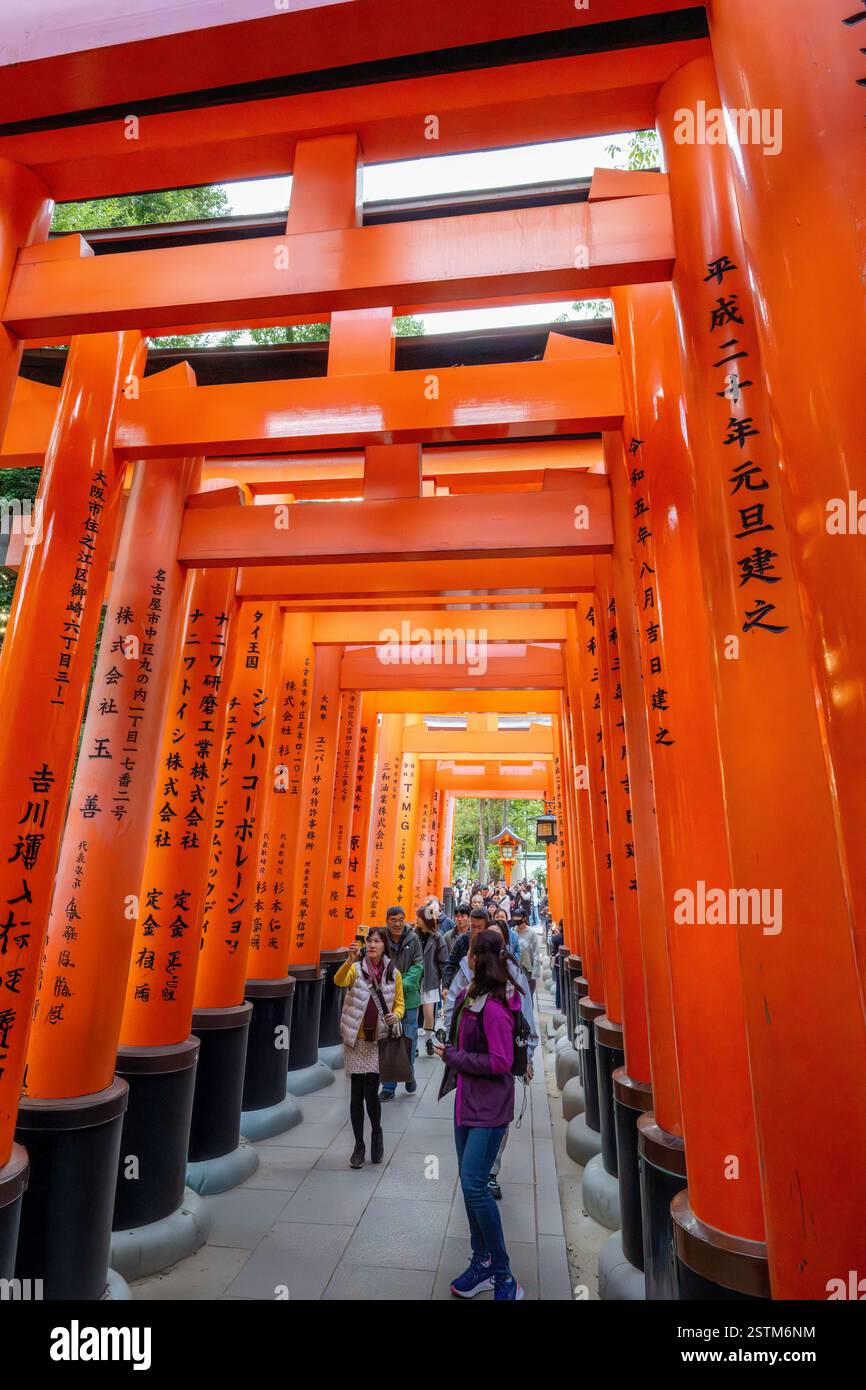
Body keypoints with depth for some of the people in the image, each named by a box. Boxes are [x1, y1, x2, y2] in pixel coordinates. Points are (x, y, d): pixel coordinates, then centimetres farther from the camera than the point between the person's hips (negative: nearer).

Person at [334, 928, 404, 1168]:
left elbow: (399, 1003, 7)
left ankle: (376, 1132, 25)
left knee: (371, 1093, -4)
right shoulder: (355, 968, -5)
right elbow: (339, 981, -25)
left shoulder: (394, 974, 0)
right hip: (356, 1039, 0)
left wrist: (396, 1016, -15)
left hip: (379, 1040, 0)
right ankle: (359, 1145, 25)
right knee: (357, 1094, 7)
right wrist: (350, 960, -43)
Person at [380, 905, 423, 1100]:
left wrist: (404, 985, -16)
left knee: (409, 1038, 11)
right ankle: (389, 1086, 21)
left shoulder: (413, 939, -6)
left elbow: (417, 966, -5)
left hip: (408, 997, 0)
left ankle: (409, 1074, 36)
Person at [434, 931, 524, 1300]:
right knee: (470, 1182, 17)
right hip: (467, 1100, 9)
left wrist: (453, 1057, -19)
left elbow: (501, 1062, -24)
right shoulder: (471, 996, 3)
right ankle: (483, 1261, 33)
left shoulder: (493, 1007, -24)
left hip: (489, 1106, -9)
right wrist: (452, 1051, -1)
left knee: (474, 1185, -8)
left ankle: (504, 1277, 10)